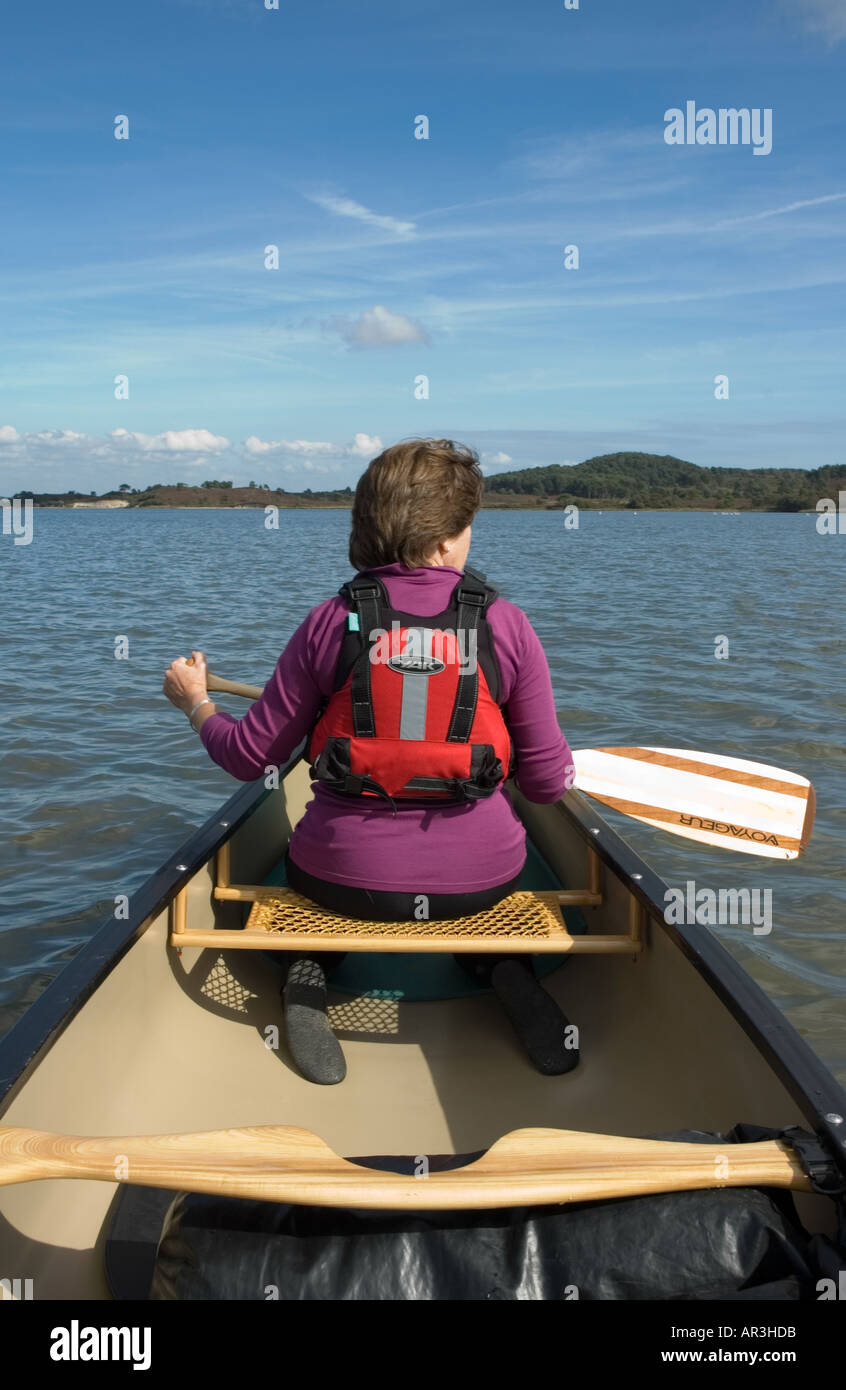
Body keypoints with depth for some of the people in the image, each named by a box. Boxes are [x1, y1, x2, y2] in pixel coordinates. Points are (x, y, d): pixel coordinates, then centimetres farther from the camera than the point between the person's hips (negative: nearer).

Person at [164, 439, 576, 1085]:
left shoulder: (330, 622, -8)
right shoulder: (507, 625, -8)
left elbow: (251, 757, -1)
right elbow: (549, 781, -3)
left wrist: (196, 703, 19)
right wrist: (562, 769, 22)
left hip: (348, 876, 0)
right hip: (481, 878, 1)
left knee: (305, 859, 35)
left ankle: (307, 977, 6)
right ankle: (512, 979, 7)